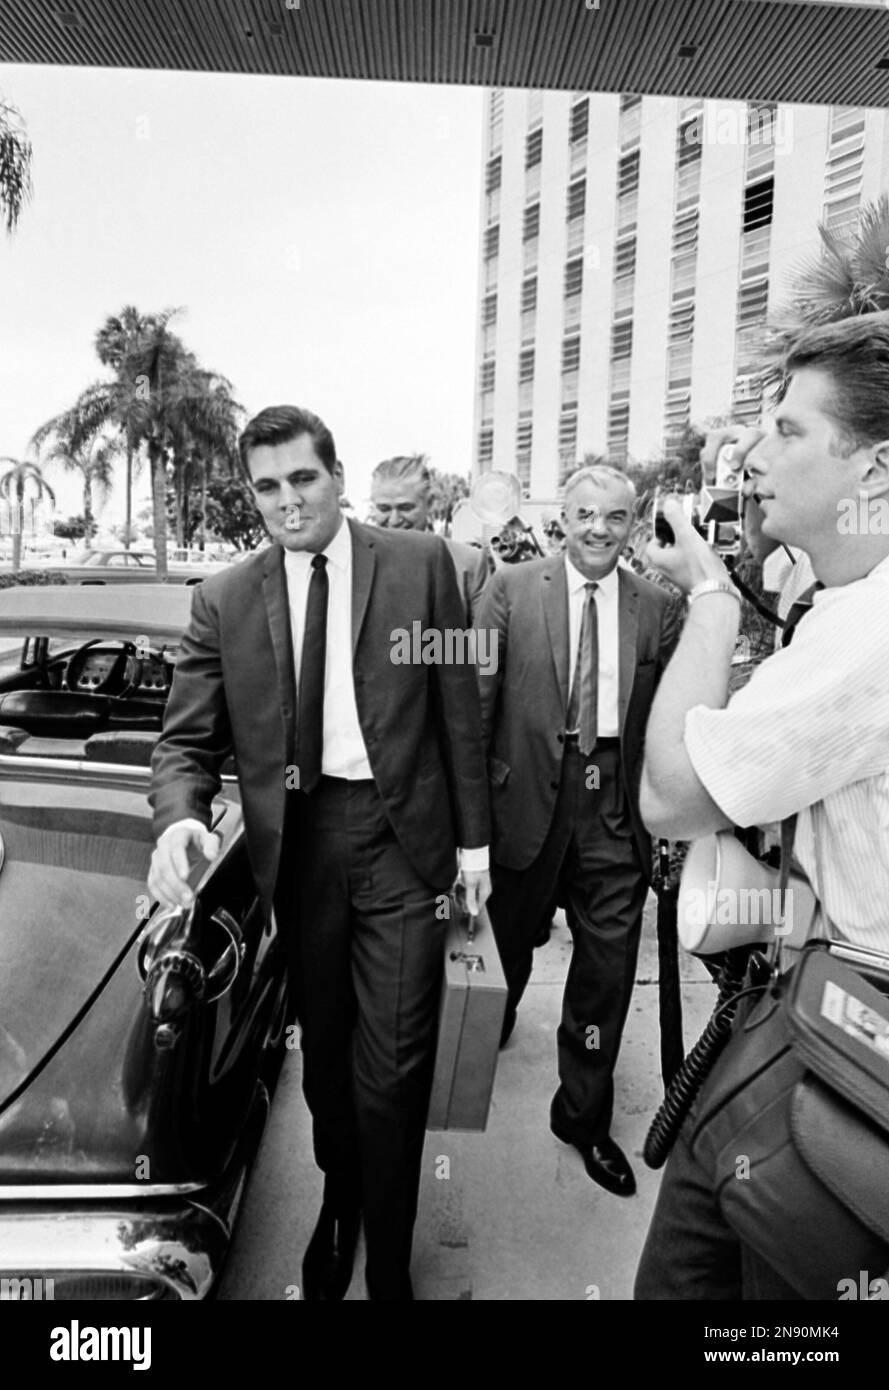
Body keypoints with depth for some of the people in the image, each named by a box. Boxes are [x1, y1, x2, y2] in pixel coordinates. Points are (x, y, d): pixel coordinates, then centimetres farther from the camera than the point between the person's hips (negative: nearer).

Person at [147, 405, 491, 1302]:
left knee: (392, 1065, 1)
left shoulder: (420, 564, -1)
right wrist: (178, 818, -19)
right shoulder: (223, 600, 3)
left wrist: (474, 835, 0)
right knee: (323, 1048, 19)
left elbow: (458, 710, 0)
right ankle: (337, 1200, 47)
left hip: (400, 834, -2)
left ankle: (388, 1266, 26)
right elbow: (186, 740, 2)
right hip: (296, 846, 3)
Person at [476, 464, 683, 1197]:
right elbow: (475, 698, -4)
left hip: (617, 805, 2)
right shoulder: (512, 588, -3)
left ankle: (584, 1114, 32)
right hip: (529, 793, -1)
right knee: (508, 939, 18)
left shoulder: (658, 606, 3)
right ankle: (491, 1024, 52)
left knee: (608, 966, 9)